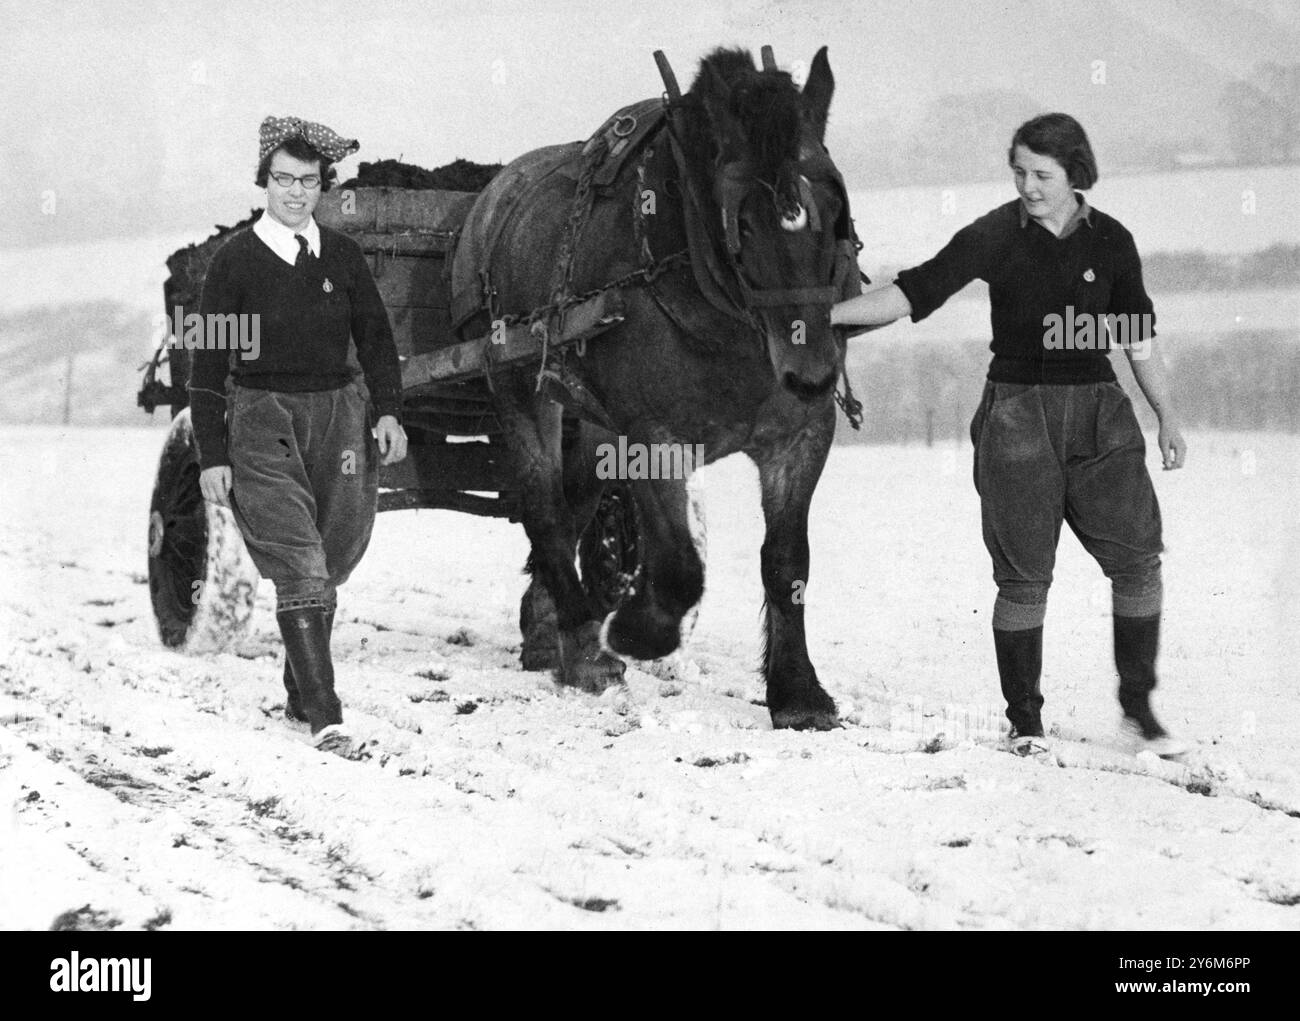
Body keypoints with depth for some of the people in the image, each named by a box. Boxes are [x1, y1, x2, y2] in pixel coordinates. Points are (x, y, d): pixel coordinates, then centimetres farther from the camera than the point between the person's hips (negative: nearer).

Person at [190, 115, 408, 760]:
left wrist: (388, 411, -4)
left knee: (330, 562, 8)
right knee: (301, 567, -13)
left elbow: (375, 337, 12)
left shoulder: (342, 255, 8)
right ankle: (325, 718, -17)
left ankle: (299, 696, 25)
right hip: (262, 422, -4)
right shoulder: (236, 260, -3)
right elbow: (208, 363, -1)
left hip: (338, 416, 4)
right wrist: (211, 456, -5)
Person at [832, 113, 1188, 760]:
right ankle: (1025, 724, 9)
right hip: (1017, 417, -2)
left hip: (1099, 415, 2)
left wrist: (1167, 417, 12)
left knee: (1138, 560, -3)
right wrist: (824, 315, -17)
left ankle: (1138, 711, 10)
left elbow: (1139, 337, 12)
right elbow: (914, 292, -8)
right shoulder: (995, 236, -4)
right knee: (1024, 576, -1)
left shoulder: (1110, 240, 3)